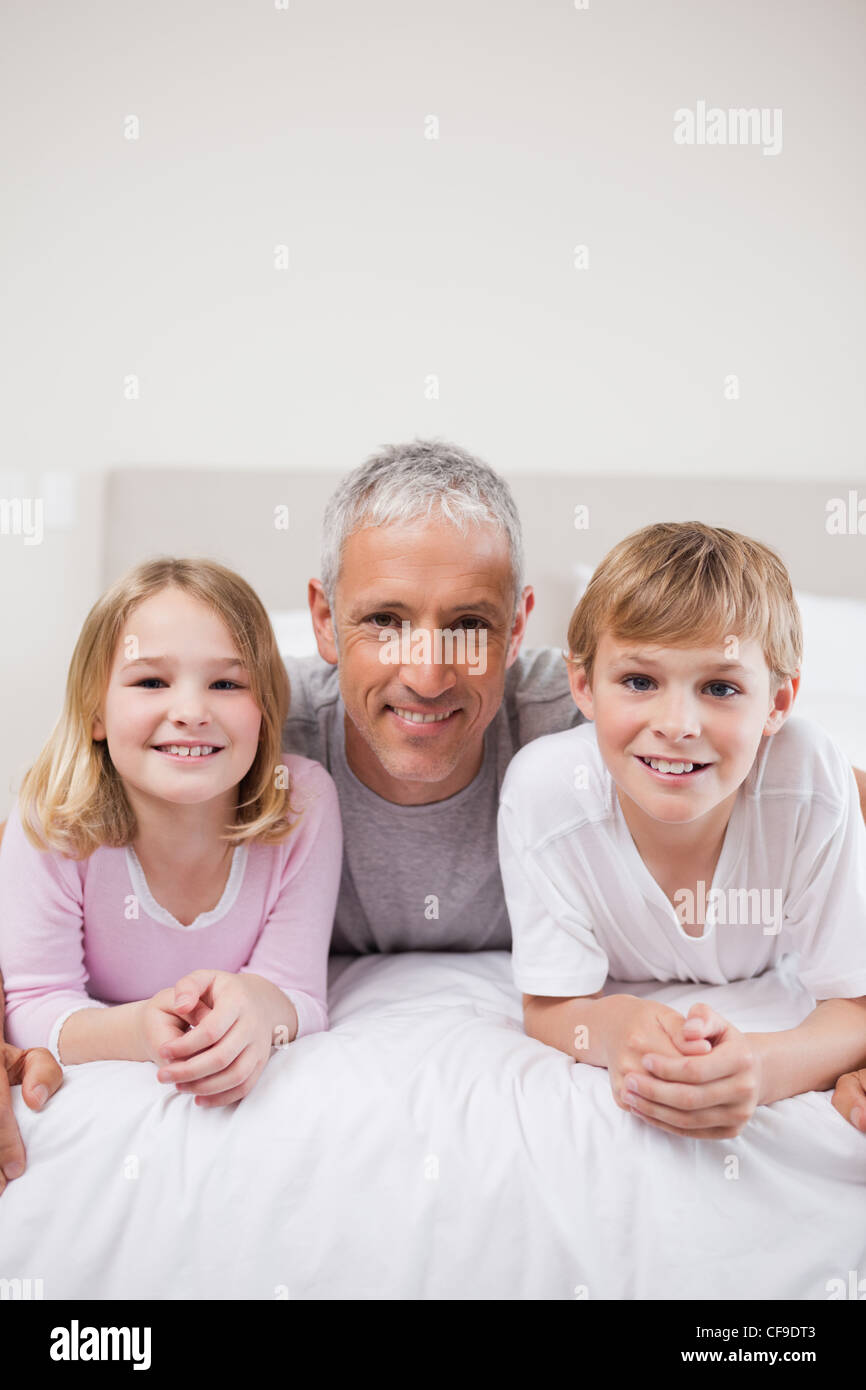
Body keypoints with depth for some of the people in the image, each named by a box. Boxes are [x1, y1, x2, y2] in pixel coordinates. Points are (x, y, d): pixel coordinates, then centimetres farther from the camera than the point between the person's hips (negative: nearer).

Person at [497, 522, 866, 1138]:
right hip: (622, 989, 0)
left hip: (774, 980, 1)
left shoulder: (811, 779, -40)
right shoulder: (545, 789, -38)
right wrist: (611, 1029, -53)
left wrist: (761, 1066, -56)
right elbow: (551, 1007, -27)